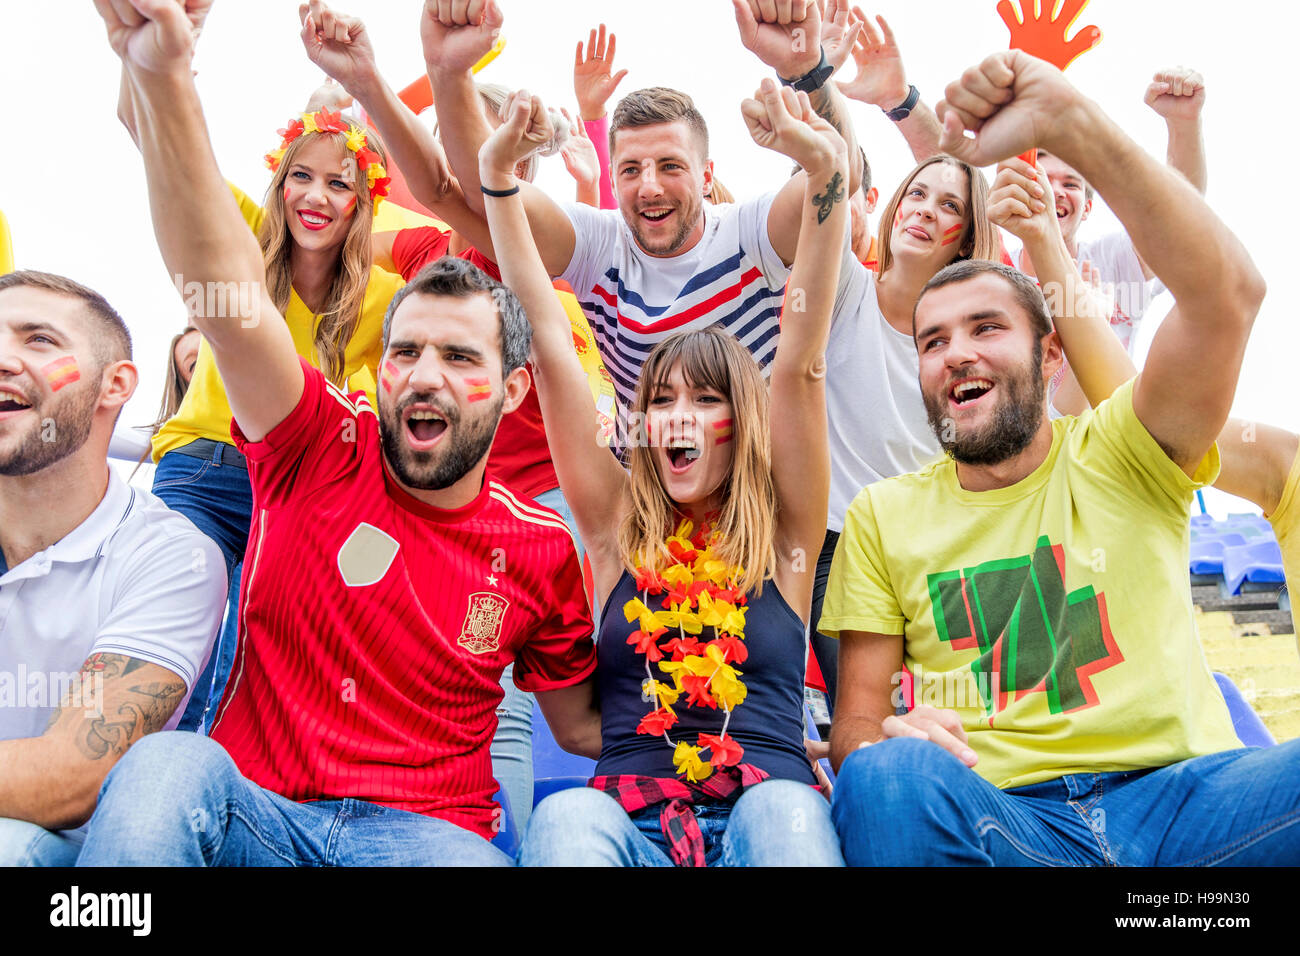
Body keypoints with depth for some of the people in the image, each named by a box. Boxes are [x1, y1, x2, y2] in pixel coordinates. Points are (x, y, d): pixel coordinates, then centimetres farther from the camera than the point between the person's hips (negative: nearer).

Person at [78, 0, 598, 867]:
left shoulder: (541, 549, 3)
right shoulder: (324, 451, -2)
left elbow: (583, 724, 16)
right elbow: (222, 280, -15)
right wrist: (164, 78, -27)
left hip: (428, 827, 1)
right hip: (252, 809, 0)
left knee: (467, 860, -35)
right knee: (165, 767, -34)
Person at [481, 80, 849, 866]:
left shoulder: (782, 536, 9)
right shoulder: (619, 527, 12)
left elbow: (801, 365, -4)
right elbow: (550, 344, 6)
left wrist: (828, 177, -13)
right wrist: (498, 179, 2)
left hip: (765, 809, 0)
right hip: (629, 819, 1)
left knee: (783, 808, -34)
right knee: (565, 818, -33)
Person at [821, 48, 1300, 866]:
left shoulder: (1121, 455, 8)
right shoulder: (884, 515, 13)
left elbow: (1229, 291, -9)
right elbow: (853, 718, 9)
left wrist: (1070, 122, -17)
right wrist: (880, 744, -17)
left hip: (1177, 792, 0)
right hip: (985, 813, 1)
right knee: (885, 778, -34)